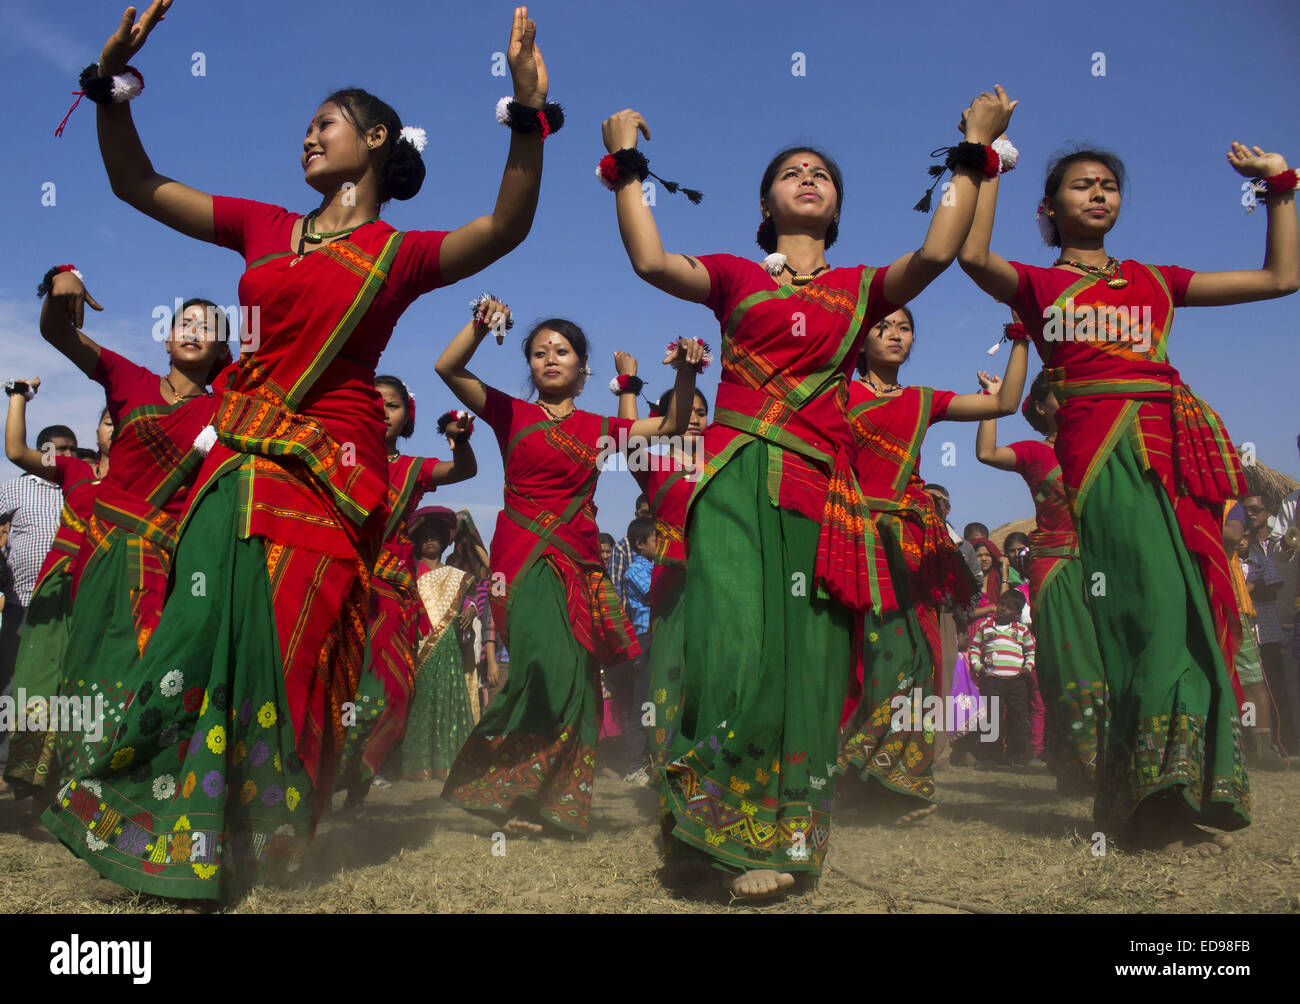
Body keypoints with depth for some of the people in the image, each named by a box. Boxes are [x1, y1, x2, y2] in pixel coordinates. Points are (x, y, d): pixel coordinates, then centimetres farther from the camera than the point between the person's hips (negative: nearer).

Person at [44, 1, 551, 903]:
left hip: (330, 471, -3)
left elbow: (507, 227, -13)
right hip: (241, 461, 3)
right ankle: (180, 827, 17)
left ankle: (261, 841, 13)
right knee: (208, 630, 0)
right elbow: (137, 183, 18)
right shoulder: (264, 228, 16)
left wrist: (529, 116, -24)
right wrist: (113, 78, 8)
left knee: (285, 646, -2)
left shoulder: (402, 254, 4)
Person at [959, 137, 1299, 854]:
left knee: (1193, 607, -2)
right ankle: (1155, 805, -15)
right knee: (1151, 604, -18)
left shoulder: (1155, 280, 27)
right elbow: (973, 256, -7)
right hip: (1101, 443, -5)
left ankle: (1188, 793, 5)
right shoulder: (1038, 284, 15)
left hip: (1179, 443, 5)